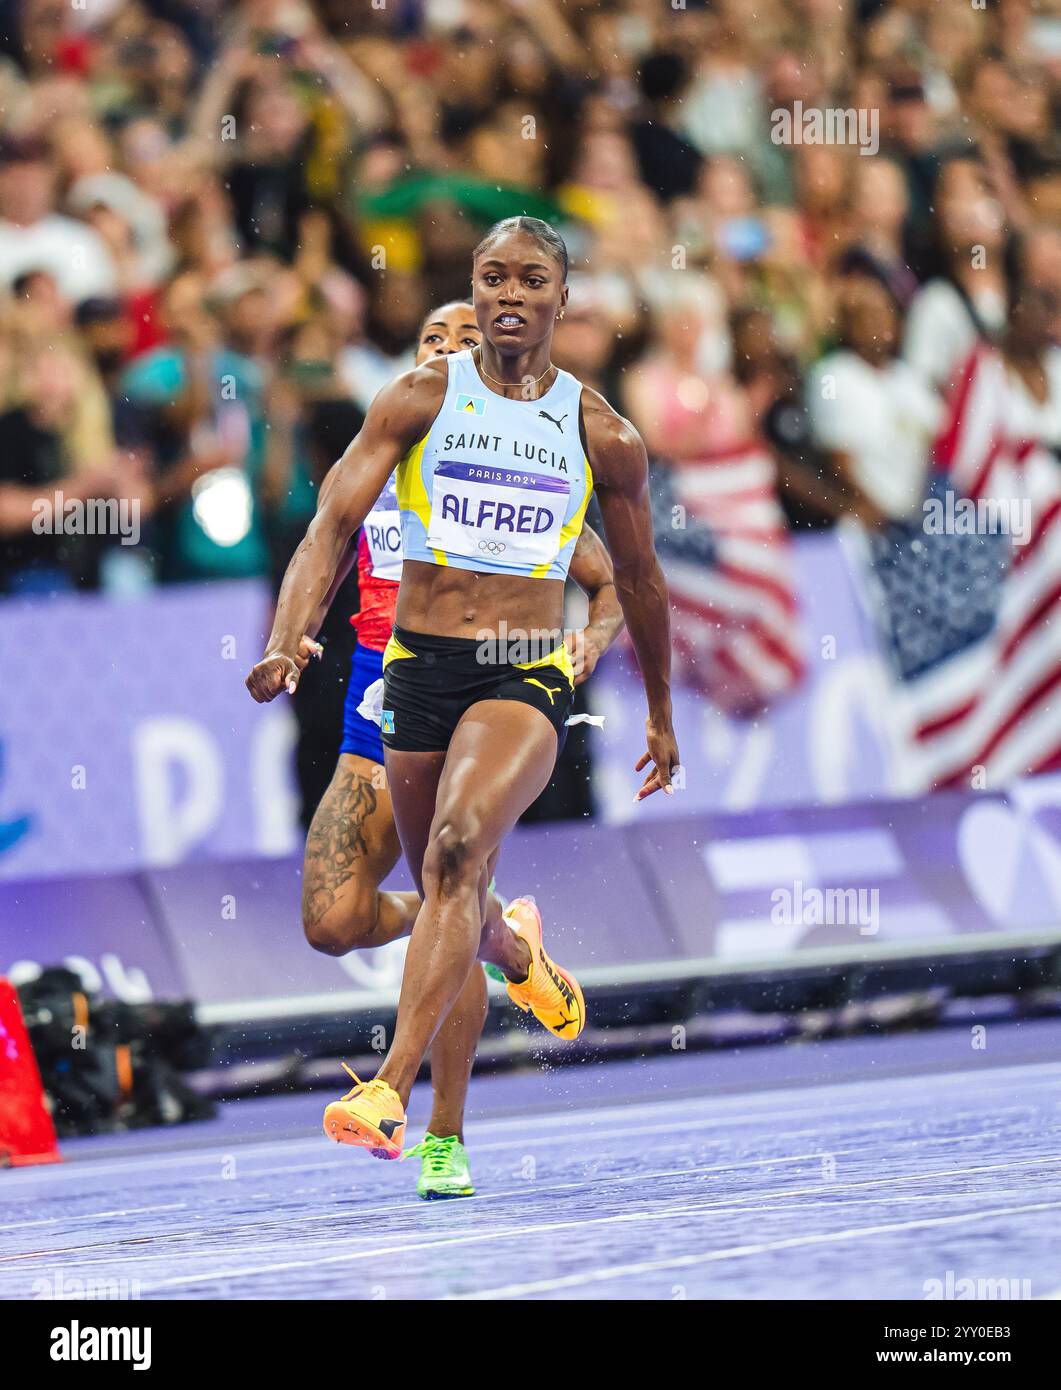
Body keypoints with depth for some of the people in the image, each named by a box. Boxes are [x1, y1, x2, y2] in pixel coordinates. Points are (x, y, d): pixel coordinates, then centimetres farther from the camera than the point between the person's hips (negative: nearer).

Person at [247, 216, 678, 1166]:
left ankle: (392, 1092, -36)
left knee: (459, 848, -27)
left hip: (528, 673, -2)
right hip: (419, 666, 2)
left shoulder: (602, 435, 4)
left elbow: (638, 579, 18)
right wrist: (287, 641, -24)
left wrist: (662, 713, 26)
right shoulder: (422, 399, 1)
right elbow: (335, 522, -7)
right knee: (445, 895, 13)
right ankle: (520, 955, 53)